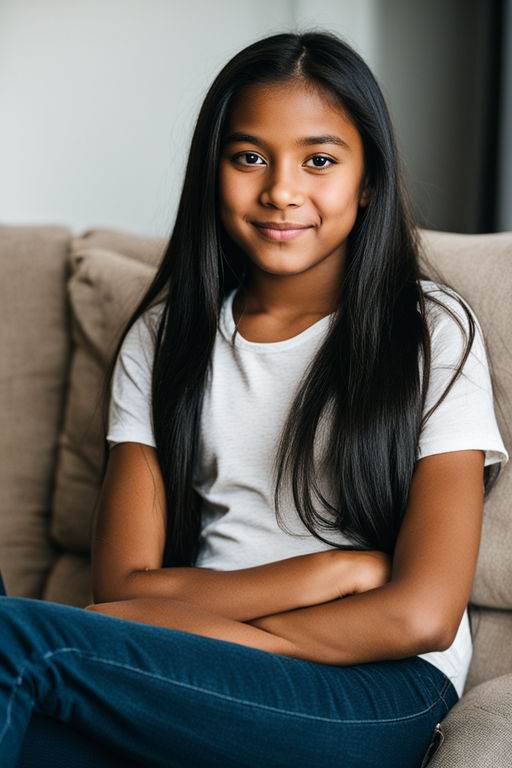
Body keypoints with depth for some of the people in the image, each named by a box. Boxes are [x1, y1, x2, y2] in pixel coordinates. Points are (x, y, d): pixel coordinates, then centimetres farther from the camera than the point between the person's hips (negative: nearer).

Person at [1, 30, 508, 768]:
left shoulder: (432, 331, 1)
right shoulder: (162, 338, 10)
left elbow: (423, 615, -7)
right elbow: (124, 587, 0)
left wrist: (193, 621, -11)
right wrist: (341, 570, -10)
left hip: (377, 691, -2)